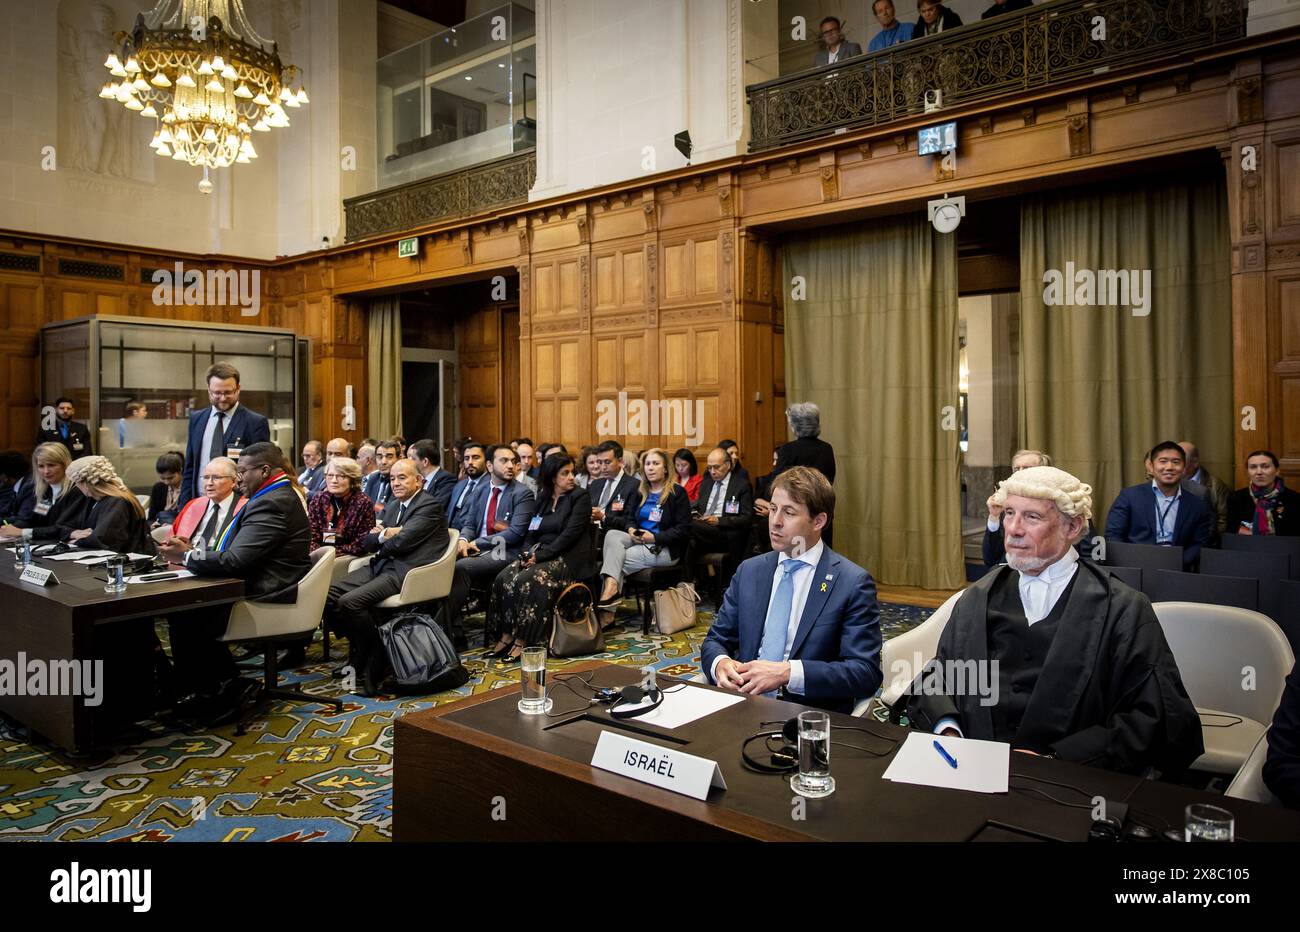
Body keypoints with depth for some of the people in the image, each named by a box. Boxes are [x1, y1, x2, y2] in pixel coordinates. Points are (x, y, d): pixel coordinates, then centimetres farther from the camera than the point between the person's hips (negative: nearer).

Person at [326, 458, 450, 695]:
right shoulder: (393, 505, 22)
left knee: (349, 602, -24)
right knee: (330, 594, -7)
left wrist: (382, 535, 5)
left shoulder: (429, 507, -7)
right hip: (382, 565, 9)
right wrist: (383, 535, -6)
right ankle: (360, 650, 8)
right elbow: (366, 542, 17)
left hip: (405, 571, -9)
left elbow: (400, 542, -17)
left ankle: (375, 656, -4)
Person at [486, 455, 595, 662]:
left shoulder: (580, 496, -2)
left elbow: (571, 533, -12)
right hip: (539, 555, 6)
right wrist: (528, 554, -8)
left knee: (528, 580, -30)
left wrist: (540, 555, -17)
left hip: (568, 558, -6)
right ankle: (506, 637, -16)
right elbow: (531, 532, 14)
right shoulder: (542, 499, 16)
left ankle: (522, 641, -23)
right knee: (504, 578, -19)